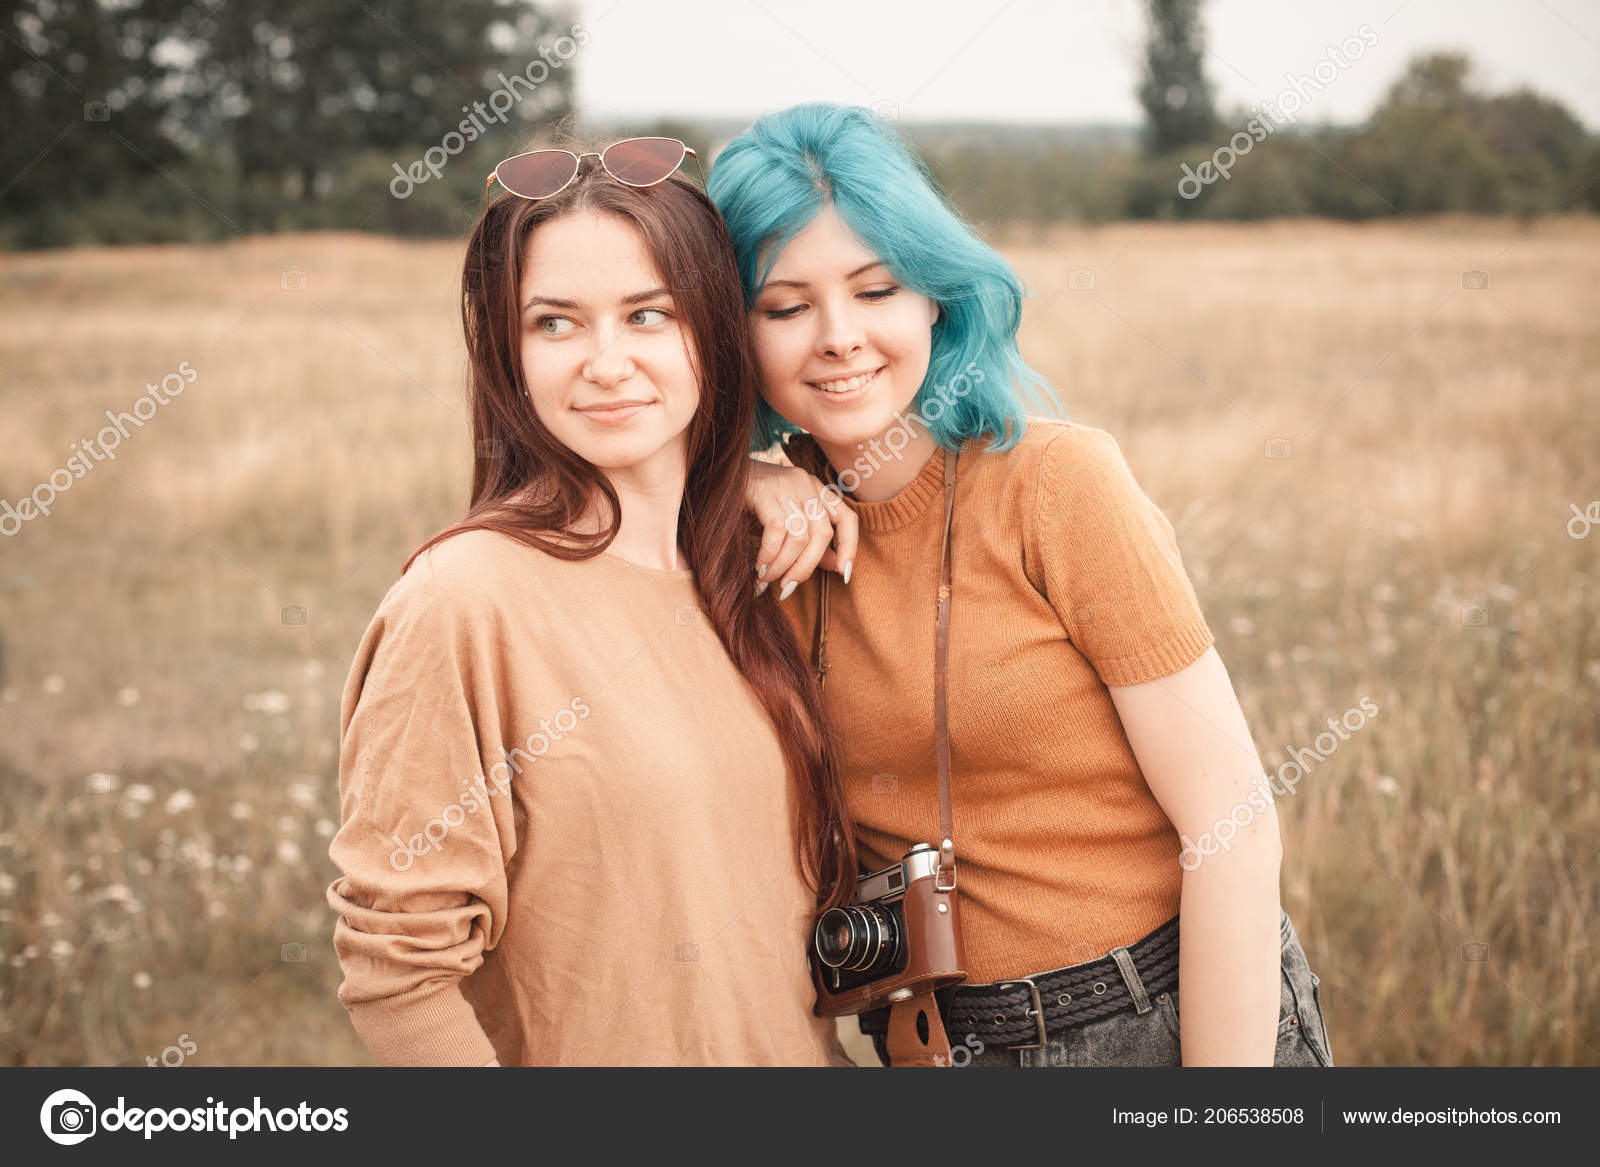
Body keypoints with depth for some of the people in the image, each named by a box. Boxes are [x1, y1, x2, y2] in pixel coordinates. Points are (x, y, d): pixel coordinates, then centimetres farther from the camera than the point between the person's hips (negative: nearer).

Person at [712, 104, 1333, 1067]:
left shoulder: (1056, 481, -17)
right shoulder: (800, 528, -3)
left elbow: (1232, 825, -18)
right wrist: (737, 486, -12)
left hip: (1164, 1016, -4)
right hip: (933, 1029, 4)